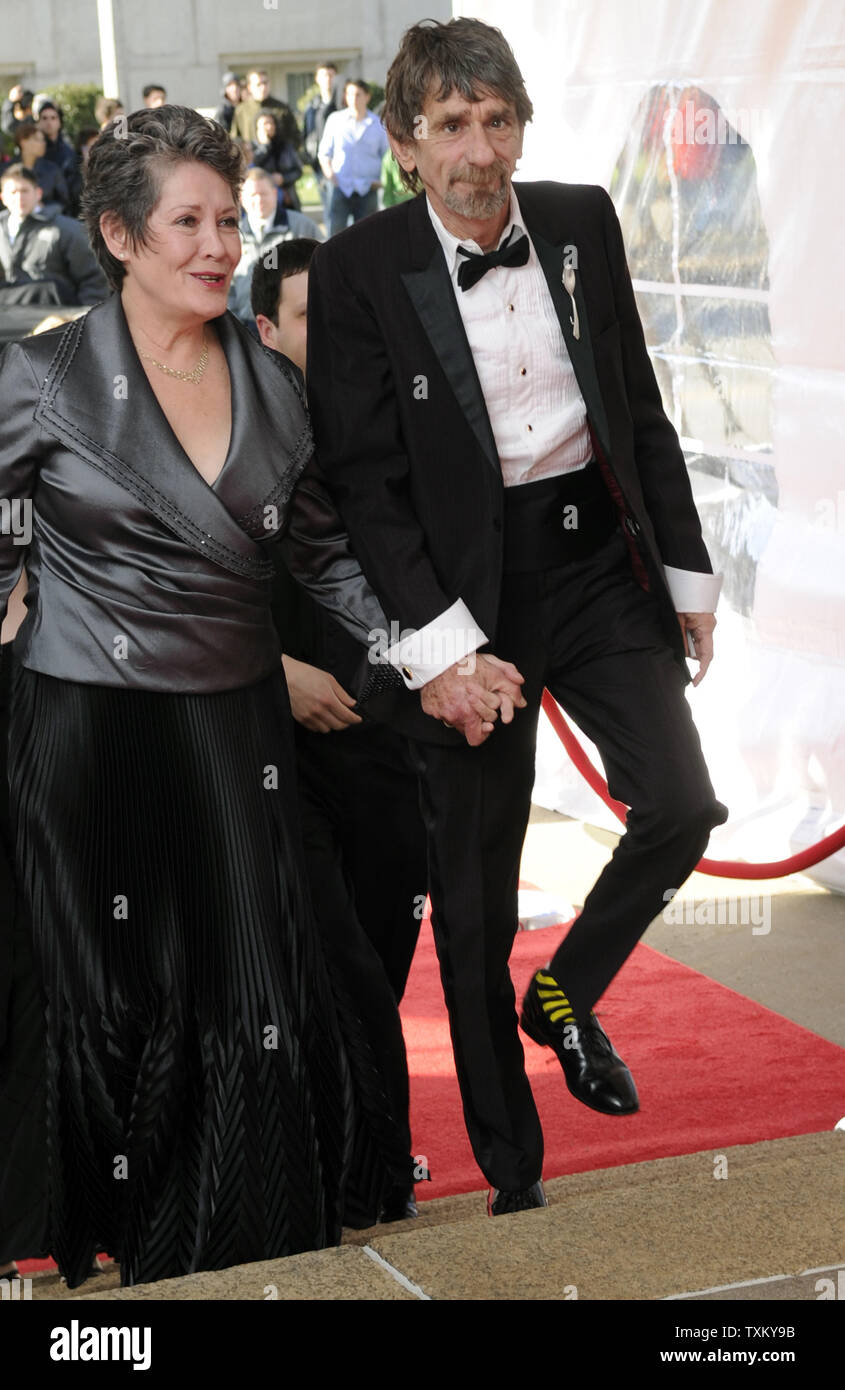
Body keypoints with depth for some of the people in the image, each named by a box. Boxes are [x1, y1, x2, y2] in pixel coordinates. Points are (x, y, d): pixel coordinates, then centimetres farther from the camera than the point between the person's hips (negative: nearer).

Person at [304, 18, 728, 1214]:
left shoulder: (582, 223, 4)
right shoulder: (359, 271, -8)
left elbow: (641, 411, 11)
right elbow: (363, 479, -10)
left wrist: (687, 572, 11)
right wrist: (440, 646, -16)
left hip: (600, 560, 4)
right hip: (466, 588, -3)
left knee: (681, 810, -9)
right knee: (474, 896, 5)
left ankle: (568, 995, 22)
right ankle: (510, 1170, 20)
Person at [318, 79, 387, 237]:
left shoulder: (378, 124, 6)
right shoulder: (335, 120, 7)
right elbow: (324, 153, 12)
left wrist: (381, 180, -3)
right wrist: (330, 174, -4)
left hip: (367, 190, 0)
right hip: (341, 187, 0)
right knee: (335, 231, -12)